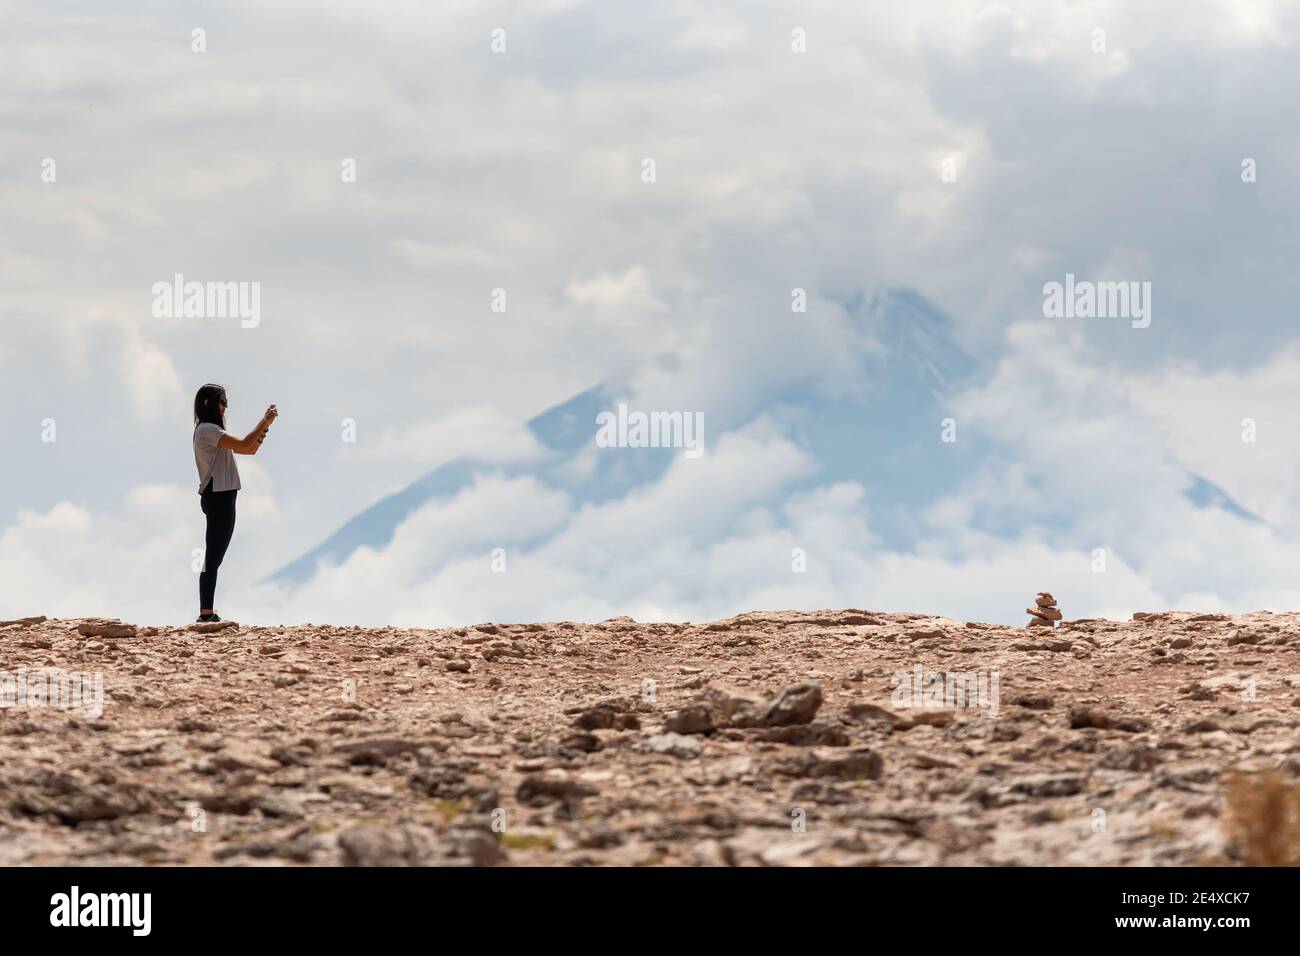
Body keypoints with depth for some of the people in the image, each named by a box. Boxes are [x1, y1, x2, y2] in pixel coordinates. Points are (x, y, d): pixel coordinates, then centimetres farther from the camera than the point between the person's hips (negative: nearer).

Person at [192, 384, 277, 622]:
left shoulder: (213, 431, 21)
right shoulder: (207, 430, -12)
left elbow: (251, 449, 19)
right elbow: (244, 445, -21)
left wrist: (265, 425, 8)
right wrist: (265, 422, -12)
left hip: (221, 498, 11)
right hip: (218, 497, -11)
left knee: (214, 557, 9)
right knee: (213, 557, -11)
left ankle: (207, 613, 10)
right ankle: (206, 613, -13)